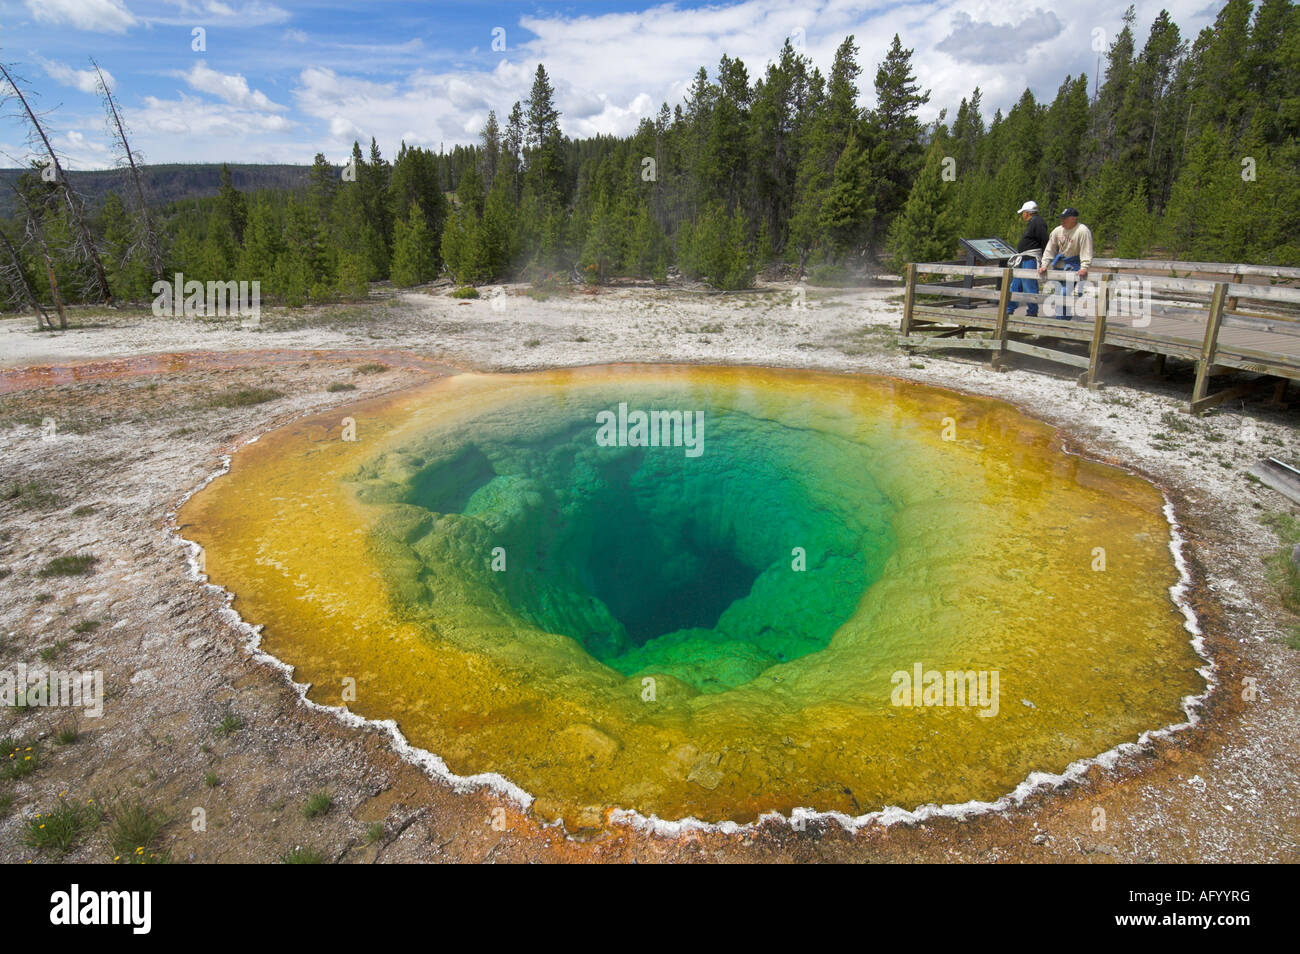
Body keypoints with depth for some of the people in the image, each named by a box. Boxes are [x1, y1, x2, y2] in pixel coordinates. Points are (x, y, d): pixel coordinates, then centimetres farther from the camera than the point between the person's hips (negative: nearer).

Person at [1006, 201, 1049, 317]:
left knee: (1029, 287, -6)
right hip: (1024, 260, 11)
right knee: (1015, 285, 14)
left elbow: (1045, 242, -17)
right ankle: (1009, 310, 21)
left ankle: (1032, 312, 0)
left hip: (1030, 260, -11)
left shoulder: (1037, 222, -12)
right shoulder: (1032, 223, 19)